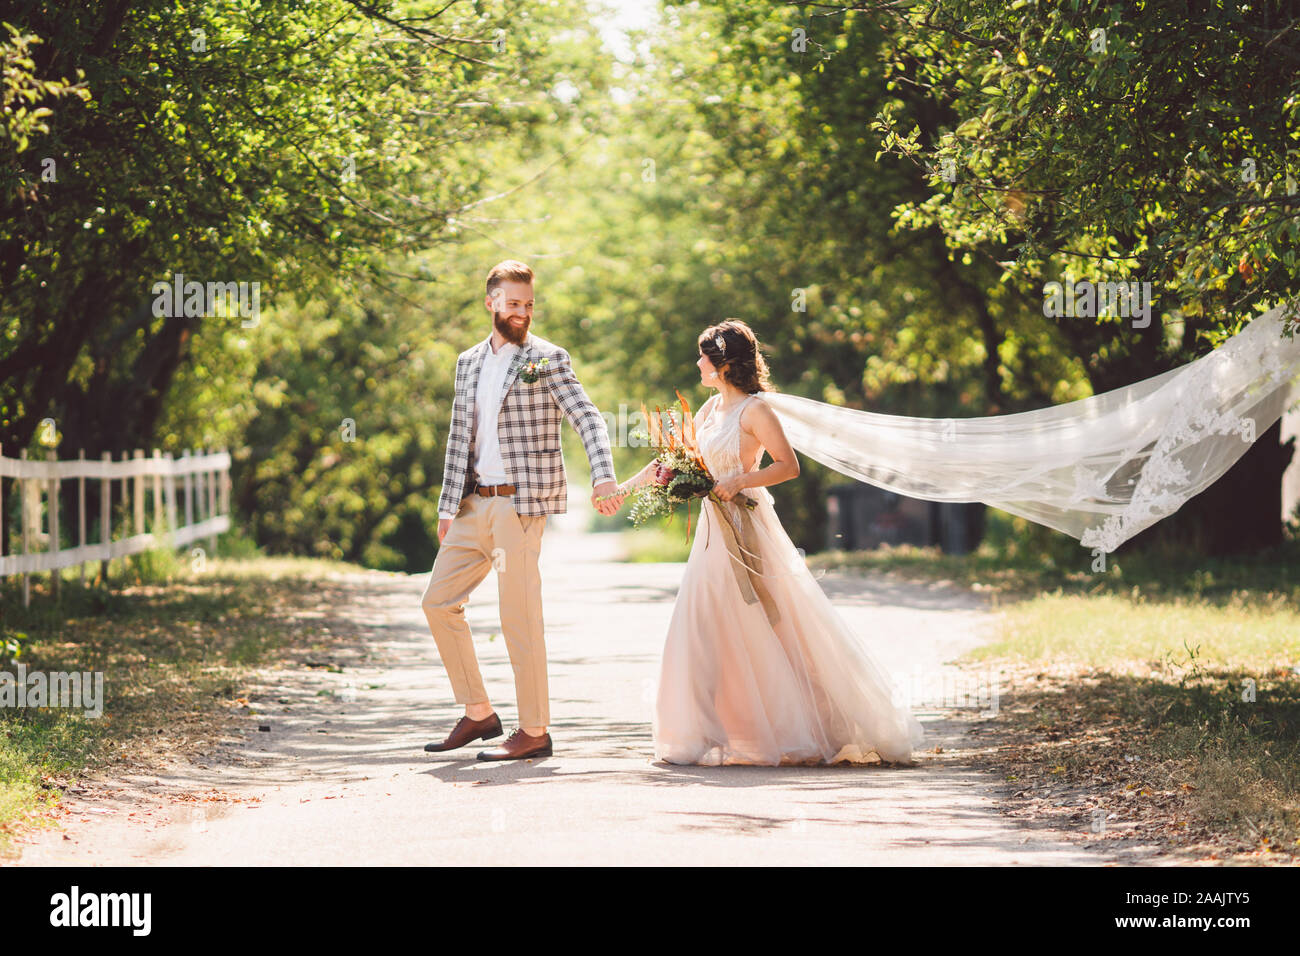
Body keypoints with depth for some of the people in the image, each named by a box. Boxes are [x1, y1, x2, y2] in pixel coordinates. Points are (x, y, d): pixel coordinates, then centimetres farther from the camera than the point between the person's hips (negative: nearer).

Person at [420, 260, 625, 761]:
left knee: (519, 616, -6)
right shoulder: (469, 363, 16)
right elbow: (459, 437, 18)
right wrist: (448, 508, 12)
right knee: (438, 601, 5)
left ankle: (534, 732, 1)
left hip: (522, 503, -7)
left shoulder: (547, 359, -2)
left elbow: (589, 419, -11)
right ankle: (478, 714, 15)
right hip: (475, 503, 7)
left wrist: (603, 476, -28)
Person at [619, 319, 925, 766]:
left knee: (761, 627, -6)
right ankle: (722, 732, 11)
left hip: (747, 529, -8)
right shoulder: (711, 408, 14)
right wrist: (624, 487, 15)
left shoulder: (754, 410, -10)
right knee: (705, 627, 6)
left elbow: (789, 465, -14)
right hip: (716, 530, 8)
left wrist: (739, 481, -21)